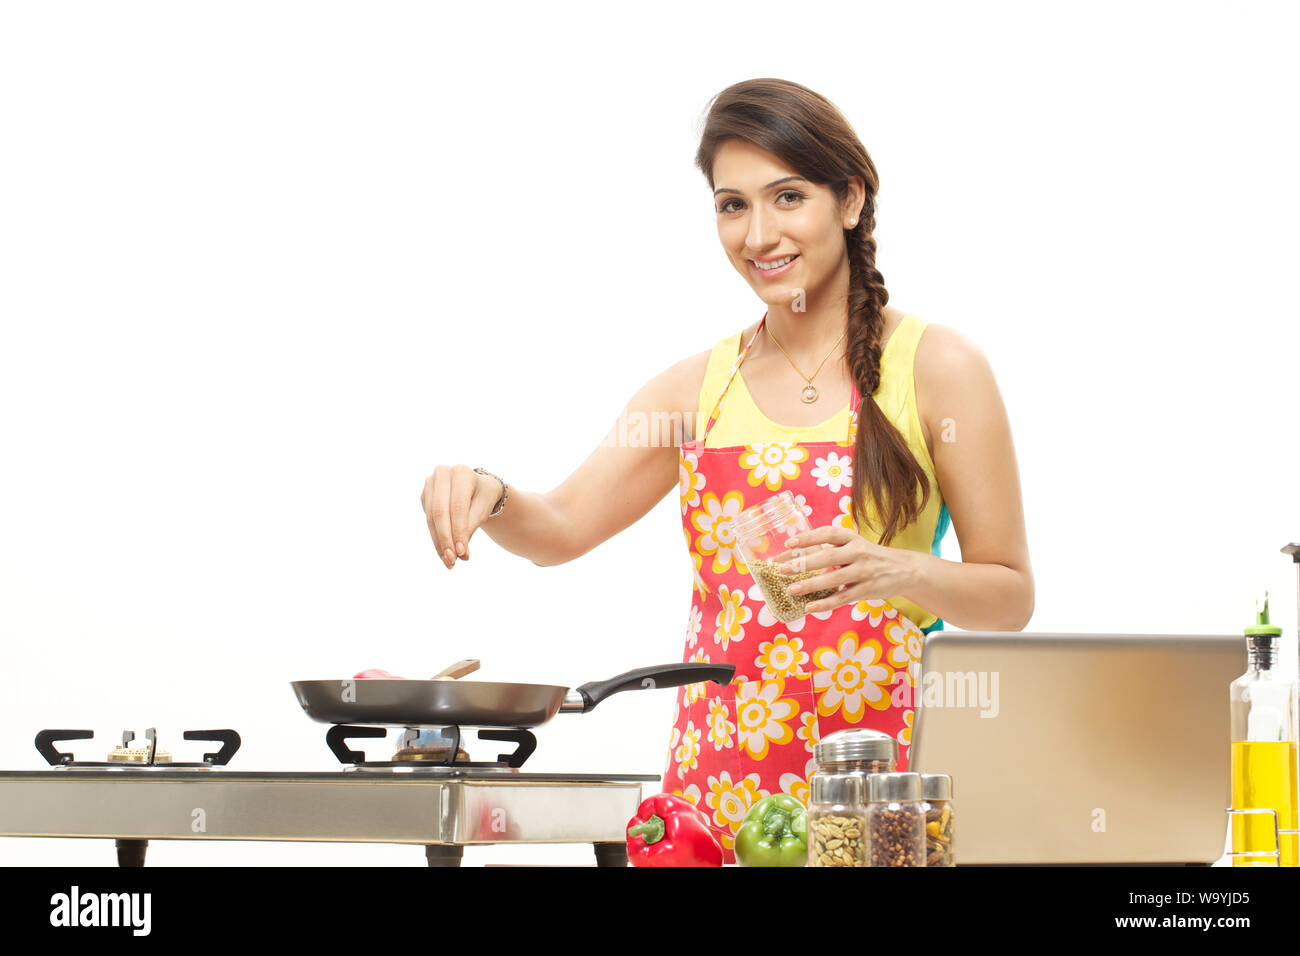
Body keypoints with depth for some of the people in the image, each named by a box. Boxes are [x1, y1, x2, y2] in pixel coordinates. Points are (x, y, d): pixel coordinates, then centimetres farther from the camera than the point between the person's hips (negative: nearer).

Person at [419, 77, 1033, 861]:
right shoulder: (699, 388, 11)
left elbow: (1011, 597, 1)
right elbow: (562, 527, 11)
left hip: (877, 765, -3)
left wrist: (894, 569, -18)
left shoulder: (935, 368, 0)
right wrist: (488, 497, -10)